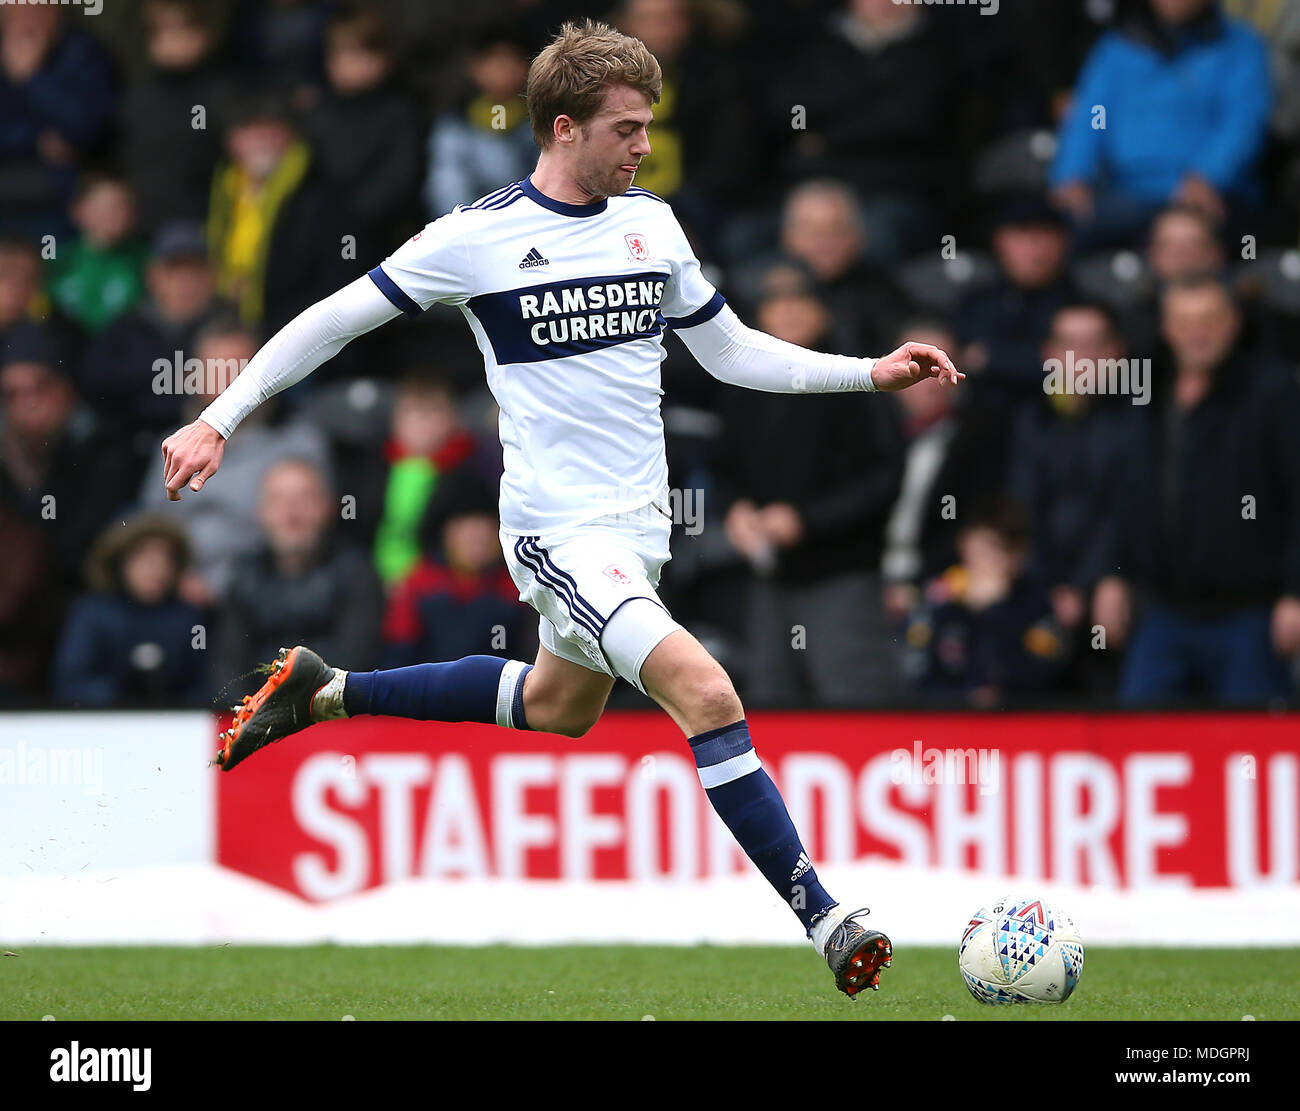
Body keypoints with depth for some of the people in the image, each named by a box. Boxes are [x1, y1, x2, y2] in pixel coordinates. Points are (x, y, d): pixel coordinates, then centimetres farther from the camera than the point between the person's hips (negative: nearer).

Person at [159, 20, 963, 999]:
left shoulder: (650, 221, 6)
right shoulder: (481, 236, -12)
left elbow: (730, 349, 15)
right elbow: (333, 322, -4)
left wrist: (872, 372, 6)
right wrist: (219, 419, -8)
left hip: (637, 528, 8)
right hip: (560, 530, -8)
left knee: (558, 708, 27)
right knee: (705, 692, -24)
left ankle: (322, 692, 42)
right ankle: (824, 918, -22)